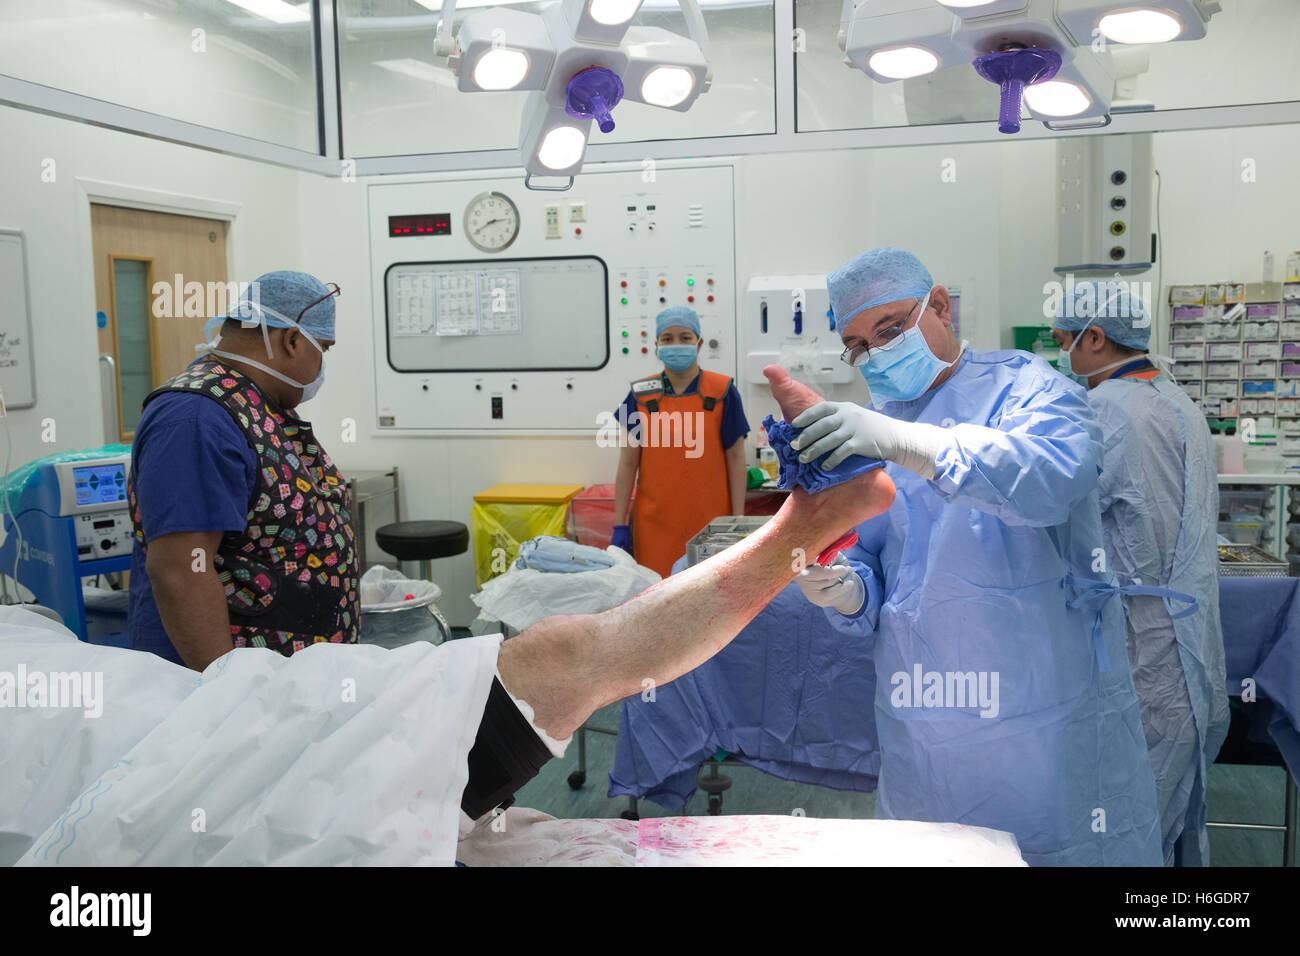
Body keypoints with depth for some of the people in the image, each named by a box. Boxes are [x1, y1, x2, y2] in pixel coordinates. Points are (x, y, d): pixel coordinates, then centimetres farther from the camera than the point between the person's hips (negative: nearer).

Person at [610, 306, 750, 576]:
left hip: (710, 523, -1)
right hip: (655, 525, 1)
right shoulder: (641, 395, 4)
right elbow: (628, 463, 6)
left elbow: (735, 459, 2)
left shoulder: (722, 392, 1)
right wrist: (619, 526, 2)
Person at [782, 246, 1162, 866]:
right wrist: (846, 589, -12)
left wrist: (902, 442, -37)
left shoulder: (1022, 387, -4)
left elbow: (1050, 477, -27)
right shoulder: (868, 429, 11)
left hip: (1046, 717, -4)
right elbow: (872, 577, 12)